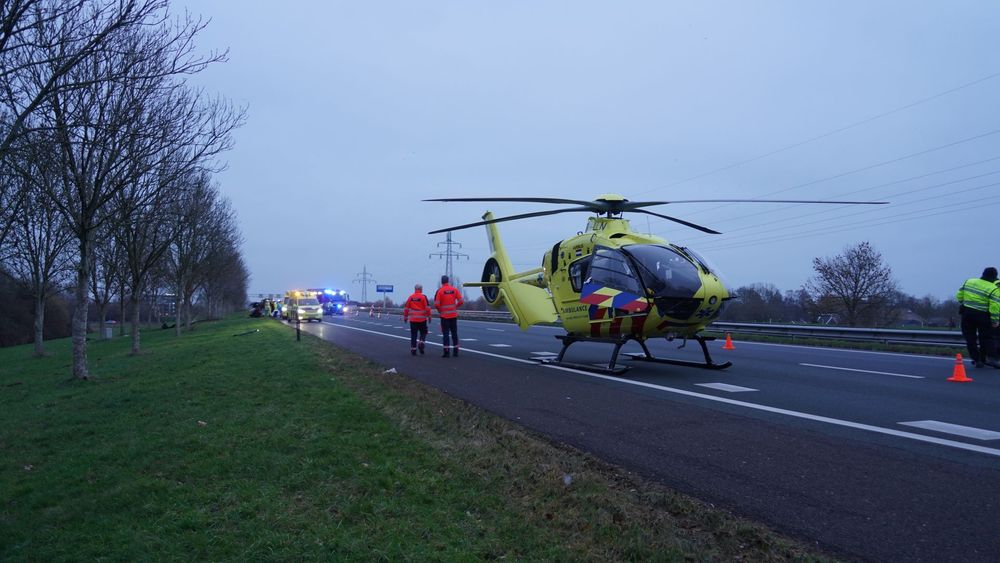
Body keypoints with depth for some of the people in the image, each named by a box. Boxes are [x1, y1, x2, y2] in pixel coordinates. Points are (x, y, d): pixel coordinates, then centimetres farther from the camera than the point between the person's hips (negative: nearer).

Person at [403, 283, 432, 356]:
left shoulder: (410, 297, 6)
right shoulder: (423, 297, -4)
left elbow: (406, 308, 8)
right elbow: (427, 307, -9)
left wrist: (405, 317, 17)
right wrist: (429, 316, 0)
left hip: (413, 319, 2)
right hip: (422, 319, -2)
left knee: (413, 335, 7)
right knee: (423, 333, 12)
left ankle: (413, 350, 5)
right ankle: (421, 343, -11)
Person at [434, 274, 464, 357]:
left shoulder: (440, 290, -8)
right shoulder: (454, 289, 2)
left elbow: (436, 304, -14)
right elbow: (461, 301, -1)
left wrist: (439, 310, 4)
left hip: (444, 315, -3)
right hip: (453, 315, 3)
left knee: (445, 333, 1)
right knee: (454, 333, 11)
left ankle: (446, 352, -1)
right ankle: (455, 351, 14)